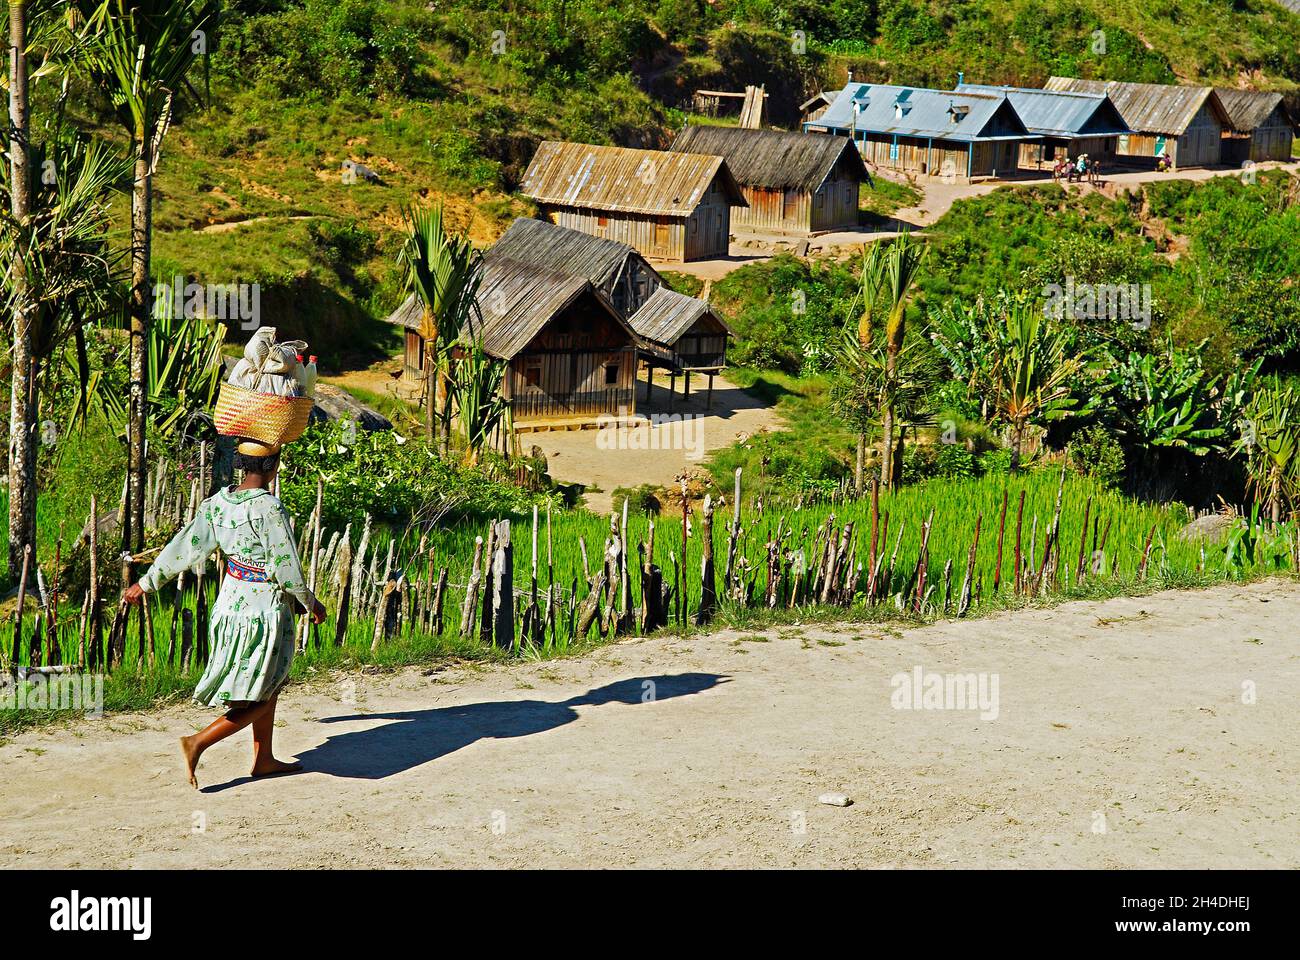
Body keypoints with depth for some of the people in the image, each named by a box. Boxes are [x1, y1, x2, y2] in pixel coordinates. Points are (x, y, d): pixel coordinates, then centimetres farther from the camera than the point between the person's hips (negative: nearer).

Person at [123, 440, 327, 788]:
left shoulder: (219, 502, -4)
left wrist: (147, 582, 13)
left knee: (270, 684, 24)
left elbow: (184, 546, 2)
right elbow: (287, 571, -20)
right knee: (258, 701, 5)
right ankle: (197, 743, -6)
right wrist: (311, 603, -3)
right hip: (265, 609, -8)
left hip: (231, 600, 8)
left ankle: (263, 759, 33)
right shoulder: (270, 510, -25)